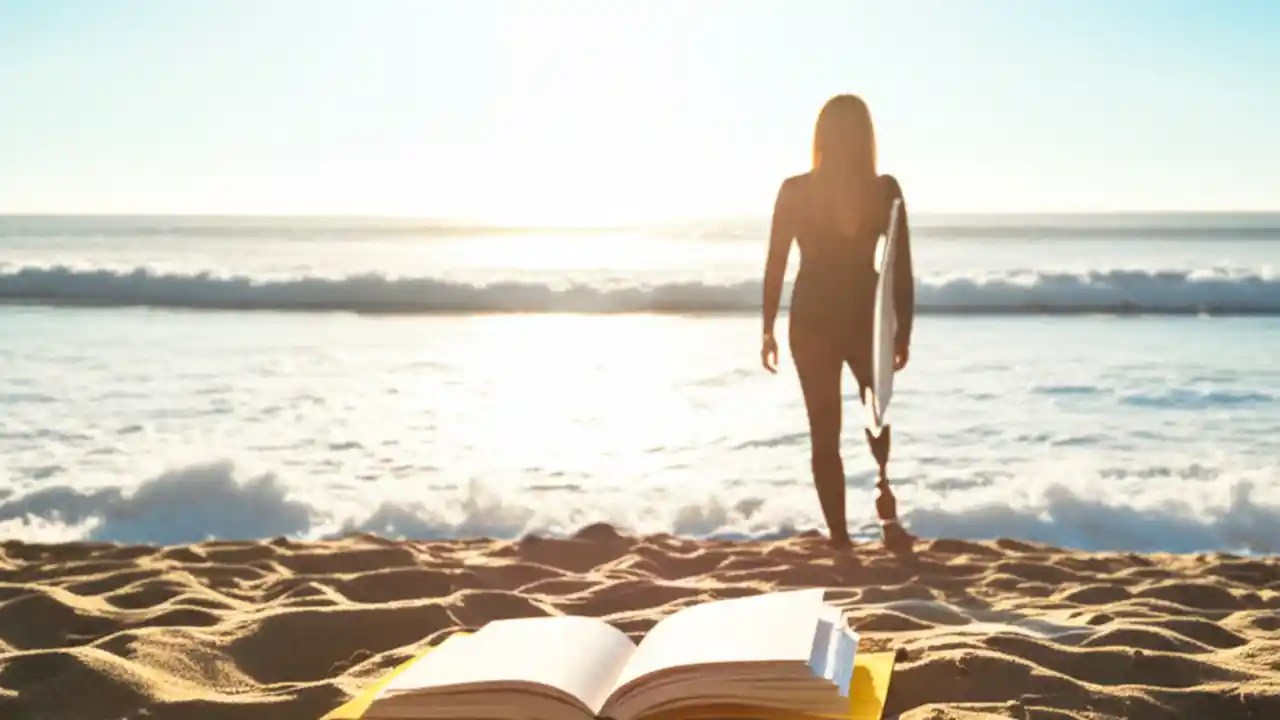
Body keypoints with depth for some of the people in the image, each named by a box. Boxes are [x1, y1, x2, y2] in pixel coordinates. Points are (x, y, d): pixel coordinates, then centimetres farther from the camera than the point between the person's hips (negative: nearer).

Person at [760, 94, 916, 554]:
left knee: (824, 434, 9)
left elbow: (775, 265, -4)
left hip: (812, 323, -1)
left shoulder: (795, 191, -8)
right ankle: (885, 501, 10)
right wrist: (904, 331, 6)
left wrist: (768, 330, 6)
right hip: (869, 322, 1)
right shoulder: (886, 191, -8)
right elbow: (902, 270, -5)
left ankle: (840, 540, 9)